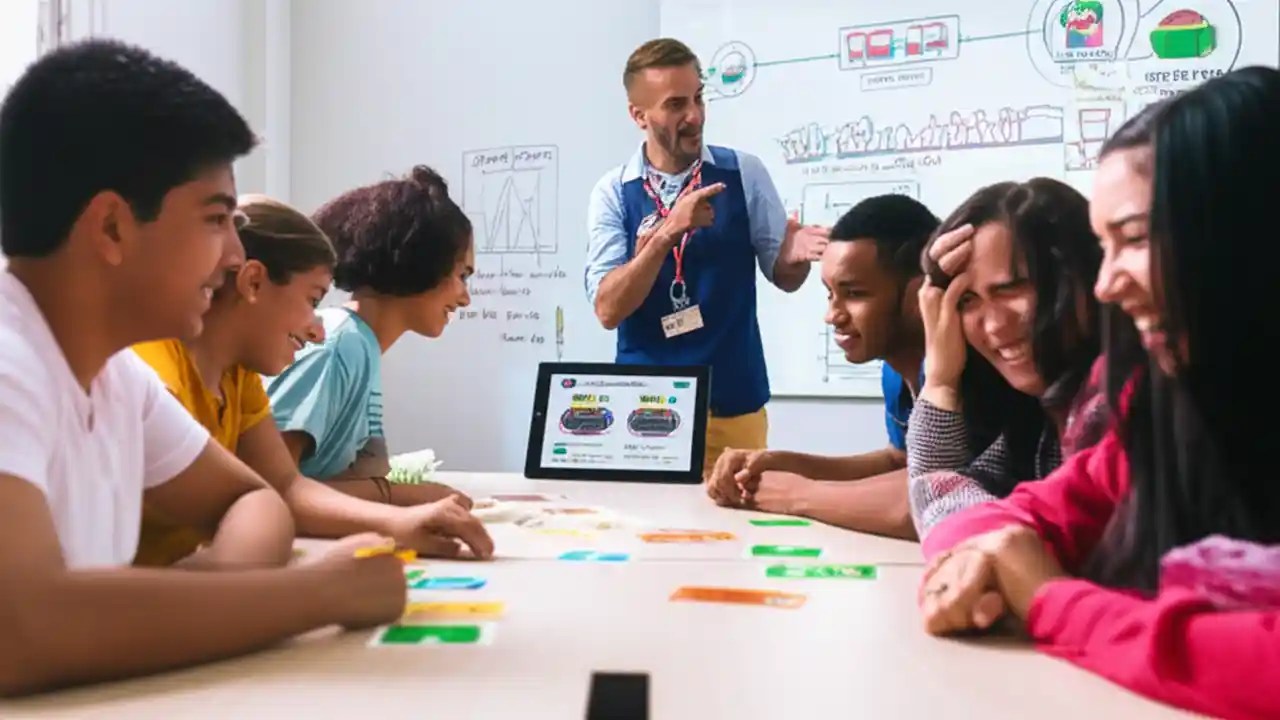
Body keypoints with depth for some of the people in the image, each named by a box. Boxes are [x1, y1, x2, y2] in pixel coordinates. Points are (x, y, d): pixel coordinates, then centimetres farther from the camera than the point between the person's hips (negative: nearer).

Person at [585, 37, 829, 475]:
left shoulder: (744, 173, -1)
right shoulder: (612, 192, -4)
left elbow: (782, 276, 5)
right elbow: (607, 309, -12)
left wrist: (794, 256, -18)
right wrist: (668, 231, -24)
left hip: (733, 405, 1)